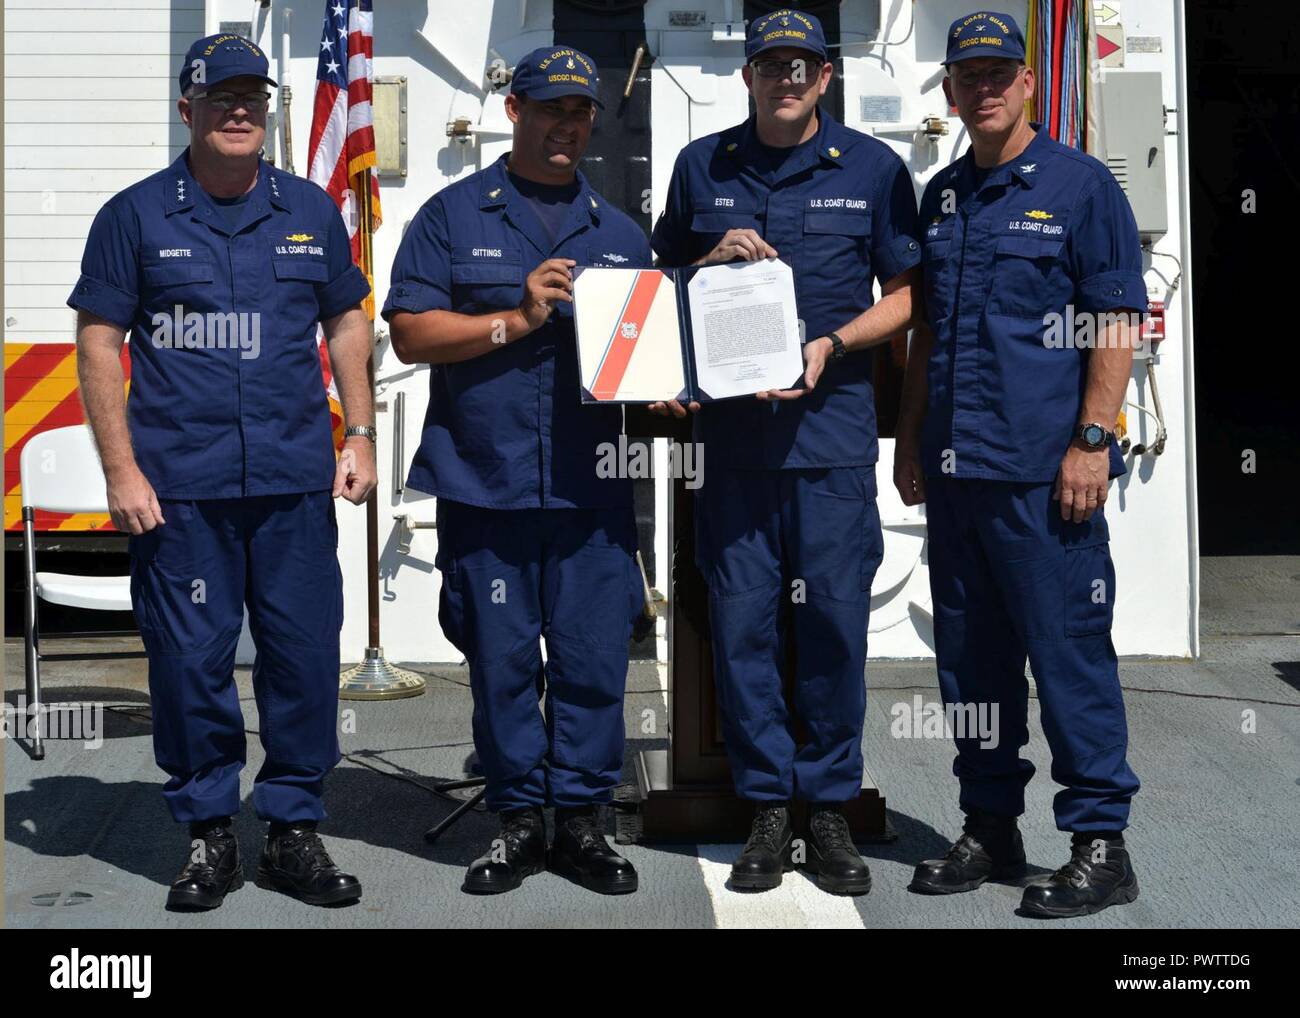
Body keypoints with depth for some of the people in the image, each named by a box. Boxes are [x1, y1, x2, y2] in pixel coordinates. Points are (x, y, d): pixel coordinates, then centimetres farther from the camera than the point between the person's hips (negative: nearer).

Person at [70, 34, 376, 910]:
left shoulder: (310, 211, 10)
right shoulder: (136, 216, 2)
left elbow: (347, 323, 18)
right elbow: (99, 343, 1)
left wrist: (360, 436, 9)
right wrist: (122, 472, -5)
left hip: (295, 477, 2)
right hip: (178, 484, -2)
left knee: (306, 653, 4)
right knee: (189, 659, 3)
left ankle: (295, 829, 17)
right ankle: (208, 832, 17)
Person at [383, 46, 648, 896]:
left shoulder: (618, 233, 16)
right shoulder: (454, 217, 6)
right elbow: (410, 333, -2)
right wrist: (519, 317, -10)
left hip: (590, 490, 2)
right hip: (485, 483, -2)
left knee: (594, 659, 2)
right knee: (502, 662, 4)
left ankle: (583, 820, 14)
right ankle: (519, 821, 17)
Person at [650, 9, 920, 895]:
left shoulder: (872, 168, 6)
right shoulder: (701, 167, 12)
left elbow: (907, 293, 6)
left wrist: (831, 344, -9)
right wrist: (713, 260, -3)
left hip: (832, 421, -1)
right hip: (731, 423, 2)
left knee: (834, 615, 0)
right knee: (742, 617, 2)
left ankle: (830, 805, 12)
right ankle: (767, 807, 12)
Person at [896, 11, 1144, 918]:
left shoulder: (1081, 185, -2)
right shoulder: (941, 196, 16)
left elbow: (1120, 323, -6)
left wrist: (1092, 439, -13)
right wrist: (911, 435, 16)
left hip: (1043, 470, -6)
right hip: (954, 467, 7)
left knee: (1070, 651, -4)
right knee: (971, 656, 11)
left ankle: (1101, 843, 4)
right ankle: (991, 829, 22)